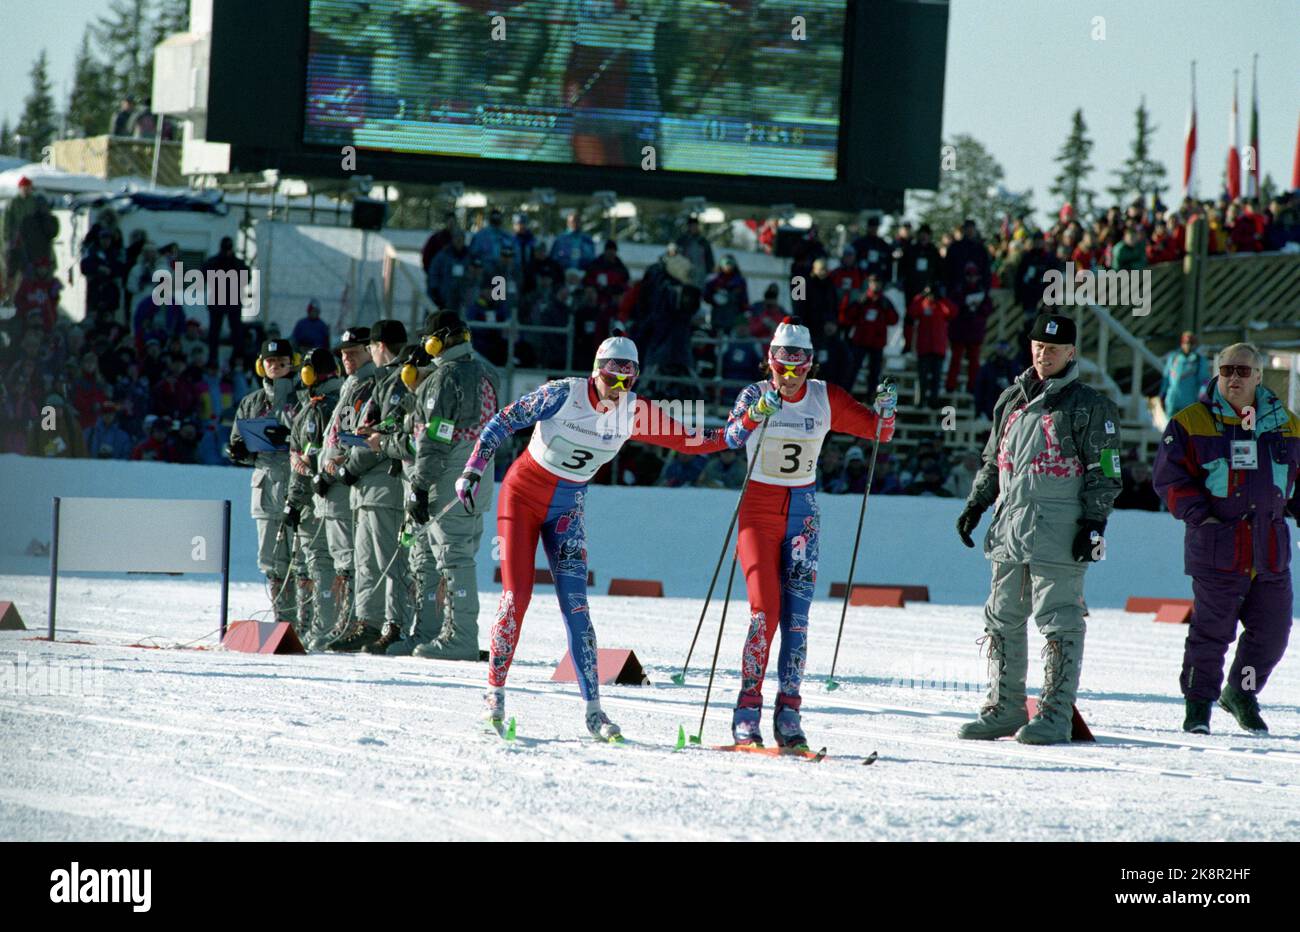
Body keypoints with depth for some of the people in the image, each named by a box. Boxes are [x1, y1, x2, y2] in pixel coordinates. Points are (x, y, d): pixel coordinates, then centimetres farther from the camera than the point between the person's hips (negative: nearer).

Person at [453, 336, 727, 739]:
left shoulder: (633, 412, -7)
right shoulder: (564, 394, -18)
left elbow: (686, 438, -7)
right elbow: (502, 422, -12)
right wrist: (473, 469, -19)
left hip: (567, 508, 3)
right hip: (523, 494, -3)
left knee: (575, 604, -7)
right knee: (516, 595, -9)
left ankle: (593, 709, -7)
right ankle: (495, 691, 4)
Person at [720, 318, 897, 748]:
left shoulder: (825, 398, 3)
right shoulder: (755, 394, -4)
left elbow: (879, 431, 5)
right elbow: (732, 436, -23)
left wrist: (885, 408, -16)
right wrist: (757, 413, -42)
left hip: (803, 511, 2)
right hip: (759, 510, -2)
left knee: (796, 617, -4)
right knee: (765, 609, -14)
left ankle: (788, 715, -4)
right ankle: (747, 712, -8)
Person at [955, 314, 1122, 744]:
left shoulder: (1088, 406, -2)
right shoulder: (1012, 400, 16)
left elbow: (1104, 472, -3)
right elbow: (992, 460, 26)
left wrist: (1094, 523, -9)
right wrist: (975, 503, 18)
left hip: (1058, 531, -6)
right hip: (1009, 527, 6)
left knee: (1059, 623, -5)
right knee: (1003, 620, 8)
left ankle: (1056, 713, -3)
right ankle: (1004, 707, 15)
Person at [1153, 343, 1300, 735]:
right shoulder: (1190, 424, 2)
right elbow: (1170, 478, -1)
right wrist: (1199, 515, -11)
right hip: (1217, 548, -4)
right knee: (1212, 629, -5)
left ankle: (1241, 694, 27)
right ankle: (1199, 703, 9)